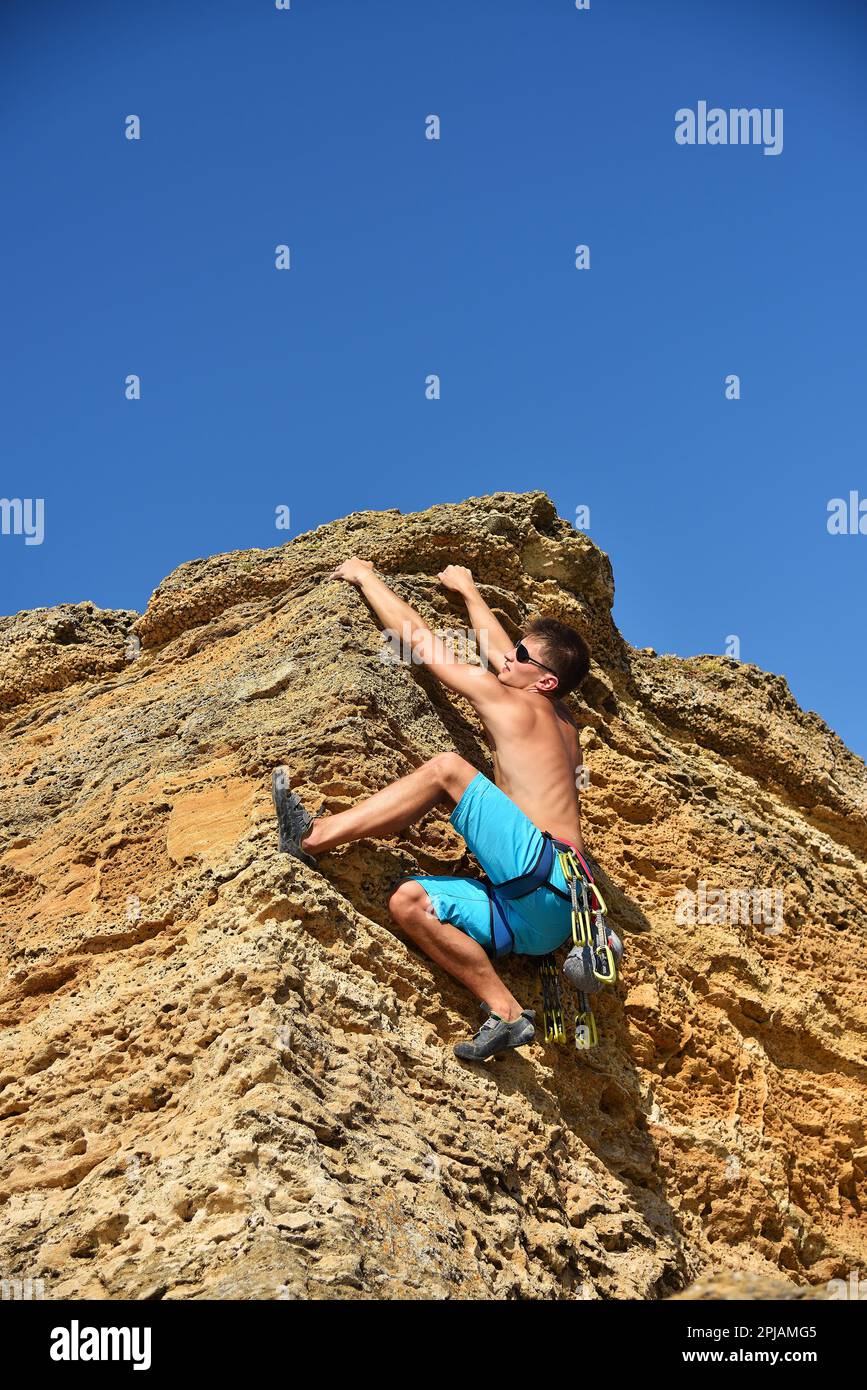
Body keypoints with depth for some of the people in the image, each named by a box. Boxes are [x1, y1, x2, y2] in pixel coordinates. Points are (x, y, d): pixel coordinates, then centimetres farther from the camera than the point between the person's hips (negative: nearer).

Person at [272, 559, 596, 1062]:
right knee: (409, 900, -4)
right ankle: (505, 1012, -10)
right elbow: (497, 648, 43)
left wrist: (366, 576, 22)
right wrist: (468, 589, 54)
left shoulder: (511, 702, 2)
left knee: (447, 767, -17)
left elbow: (418, 635, 9)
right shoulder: (559, 719, 23)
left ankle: (317, 835, -18)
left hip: (545, 875, -9)